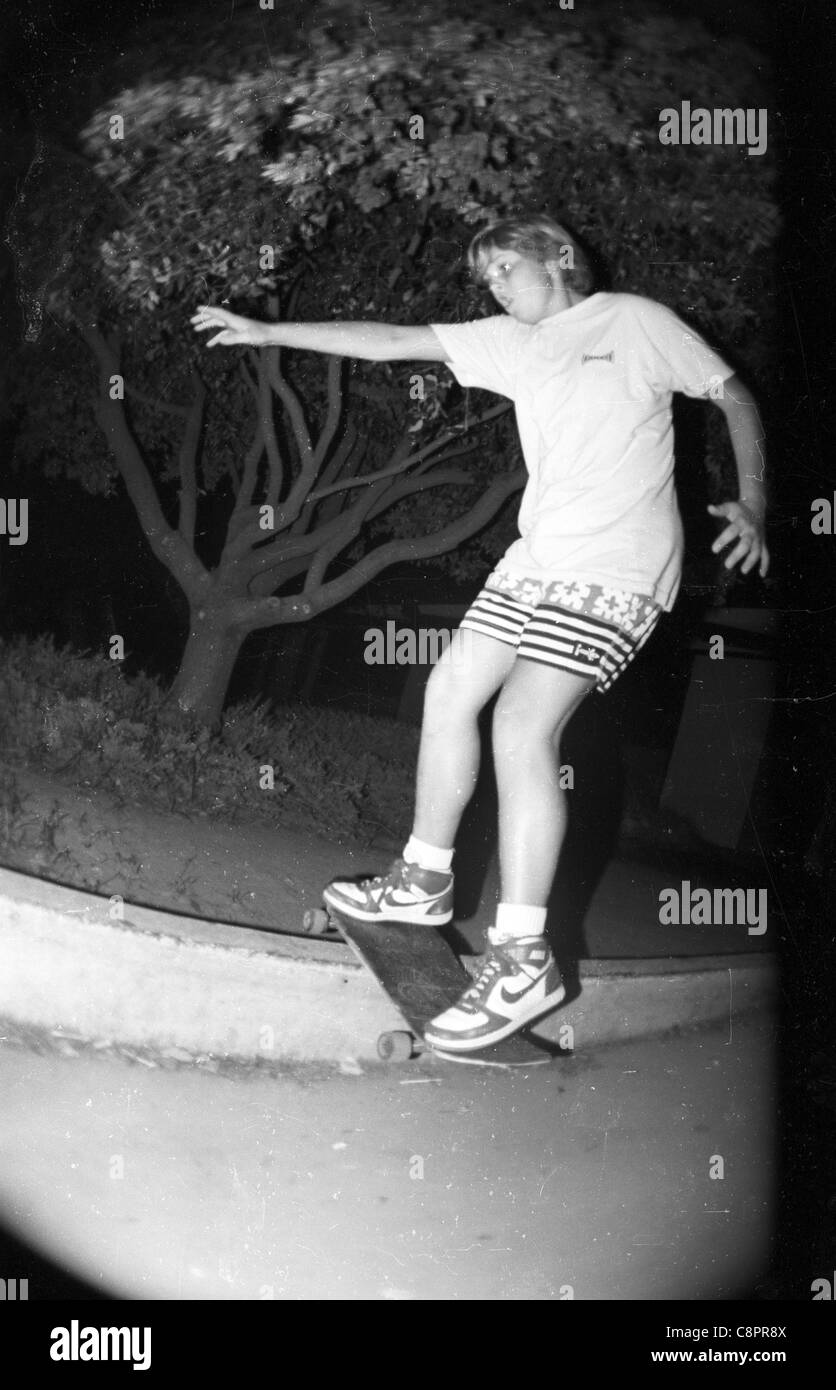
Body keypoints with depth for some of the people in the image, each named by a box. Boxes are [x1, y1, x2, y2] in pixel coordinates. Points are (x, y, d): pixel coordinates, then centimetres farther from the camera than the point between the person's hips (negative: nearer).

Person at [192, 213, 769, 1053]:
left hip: (618, 568, -7)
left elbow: (733, 396, 5)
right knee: (451, 688, 7)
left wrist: (751, 504, -9)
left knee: (523, 725, -19)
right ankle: (424, 881, 24)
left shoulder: (635, 321, 2)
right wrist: (268, 332, 12)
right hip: (540, 552, 8)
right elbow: (391, 342, 14)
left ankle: (523, 958, -15)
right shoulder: (510, 343, 16)